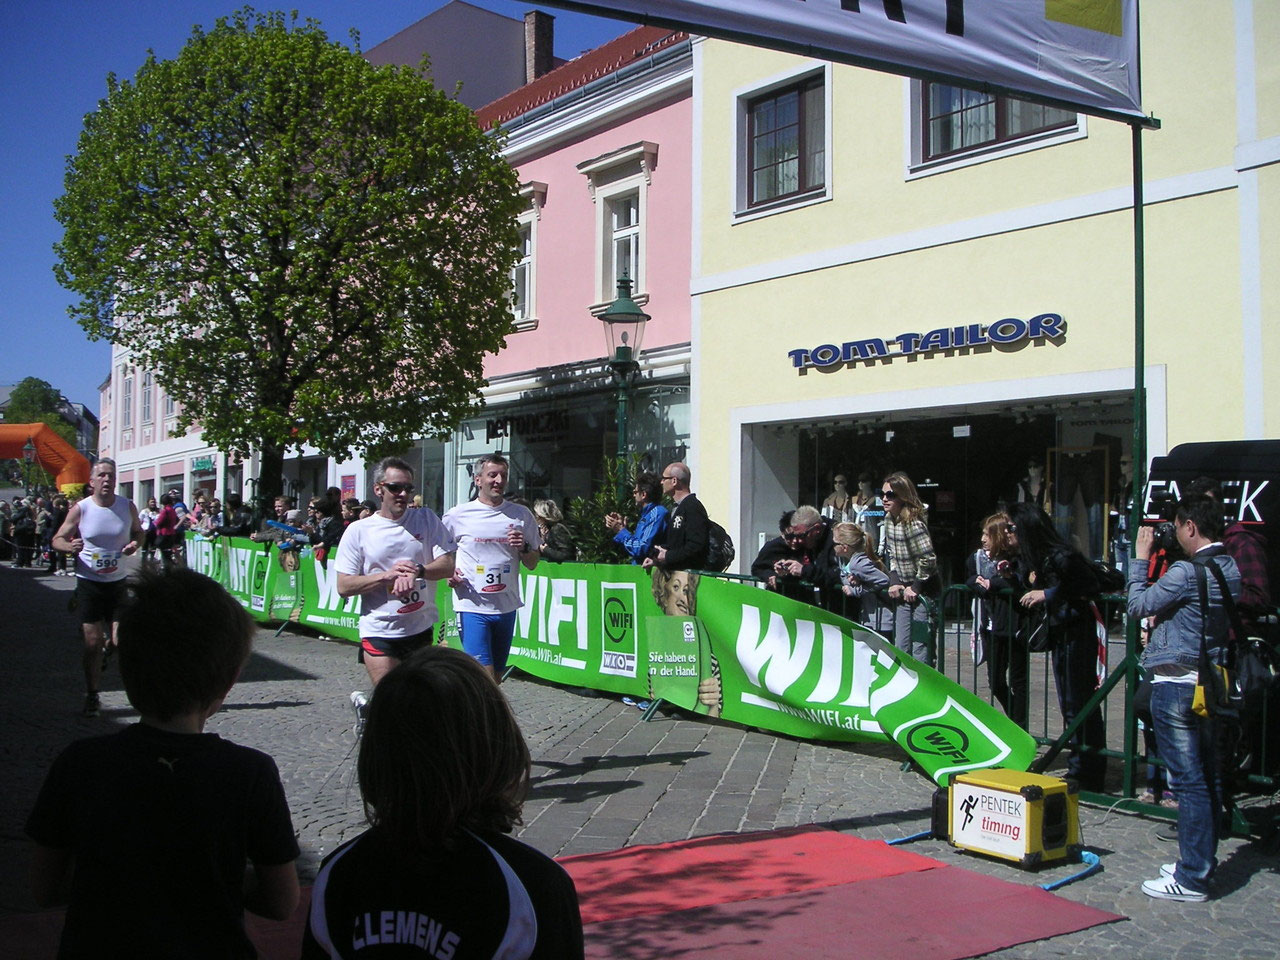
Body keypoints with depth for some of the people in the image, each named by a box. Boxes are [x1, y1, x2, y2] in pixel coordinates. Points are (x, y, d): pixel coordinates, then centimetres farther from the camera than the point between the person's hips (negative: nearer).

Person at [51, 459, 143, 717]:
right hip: (89, 582, -1)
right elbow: (57, 539, 1)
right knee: (92, 642, 0)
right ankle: (92, 696, 16)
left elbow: (138, 532, 16)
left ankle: (108, 644, 33)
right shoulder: (80, 509, -6)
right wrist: (70, 546, -23)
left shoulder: (127, 507, -1)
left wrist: (135, 544, -8)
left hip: (119, 582, 1)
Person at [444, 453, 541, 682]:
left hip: (507, 607, 4)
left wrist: (524, 548, -10)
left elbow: (532, 564, 11)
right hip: (472, 606, -4)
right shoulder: (457, 516, -1)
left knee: (497, 678, 12)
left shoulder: (522, 515, 6)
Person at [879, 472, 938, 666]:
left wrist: (915, 588, -17)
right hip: (903, 592, 9)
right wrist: (894, 581, 2)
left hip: (920, 595, -9)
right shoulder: (889, 520, 5)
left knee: (920, 652, -5)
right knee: (900, 650, 14)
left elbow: (928, 559, -26)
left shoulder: (913, 524, -22)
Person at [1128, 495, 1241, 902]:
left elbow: (1139, 604, -10)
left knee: (1189, 780, -6)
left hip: (1177, 683, -9)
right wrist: (1160, 632, 17)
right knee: (1209, 776, 13)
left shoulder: (1187, 572, -18)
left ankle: (1191, 879, -1)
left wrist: (1140, 557, -2)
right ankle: (1201, 864, 23)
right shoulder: (1231, 569, 9)